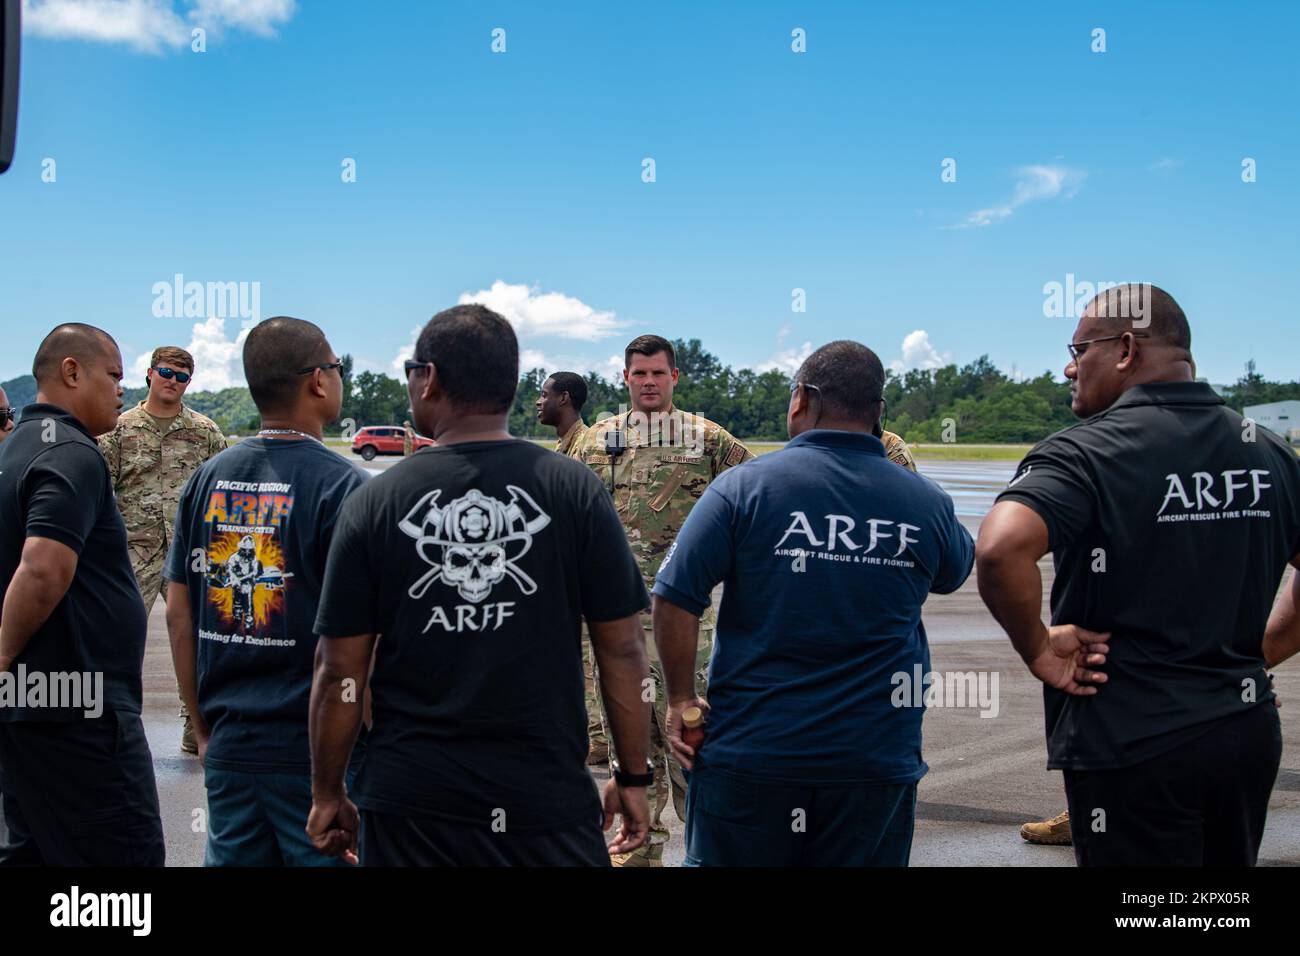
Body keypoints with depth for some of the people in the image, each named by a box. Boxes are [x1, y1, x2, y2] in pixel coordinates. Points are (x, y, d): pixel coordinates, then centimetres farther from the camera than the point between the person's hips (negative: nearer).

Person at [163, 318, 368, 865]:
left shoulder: (207, 479, 5)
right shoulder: (343, 486, -13)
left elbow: (178, 614, 8)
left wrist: (204, 727, 16)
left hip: (229, 744, 6)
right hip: (314, 750, -6)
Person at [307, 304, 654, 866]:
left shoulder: (374, 502, -4)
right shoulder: (575, 491, -5)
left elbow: (339, 671, -2)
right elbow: (622, 651, -3)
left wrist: (328, 794, 9)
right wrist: (633, 776, 8)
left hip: (408, 802, 1)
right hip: (546, 797, -1)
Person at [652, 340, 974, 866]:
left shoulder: (744, 487, -8)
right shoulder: (927, 503, 0)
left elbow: (674, 601, -12)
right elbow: (954, 572, 22)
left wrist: (681, 700, 0)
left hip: (750, 753, -2)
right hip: (878, 761, 2)